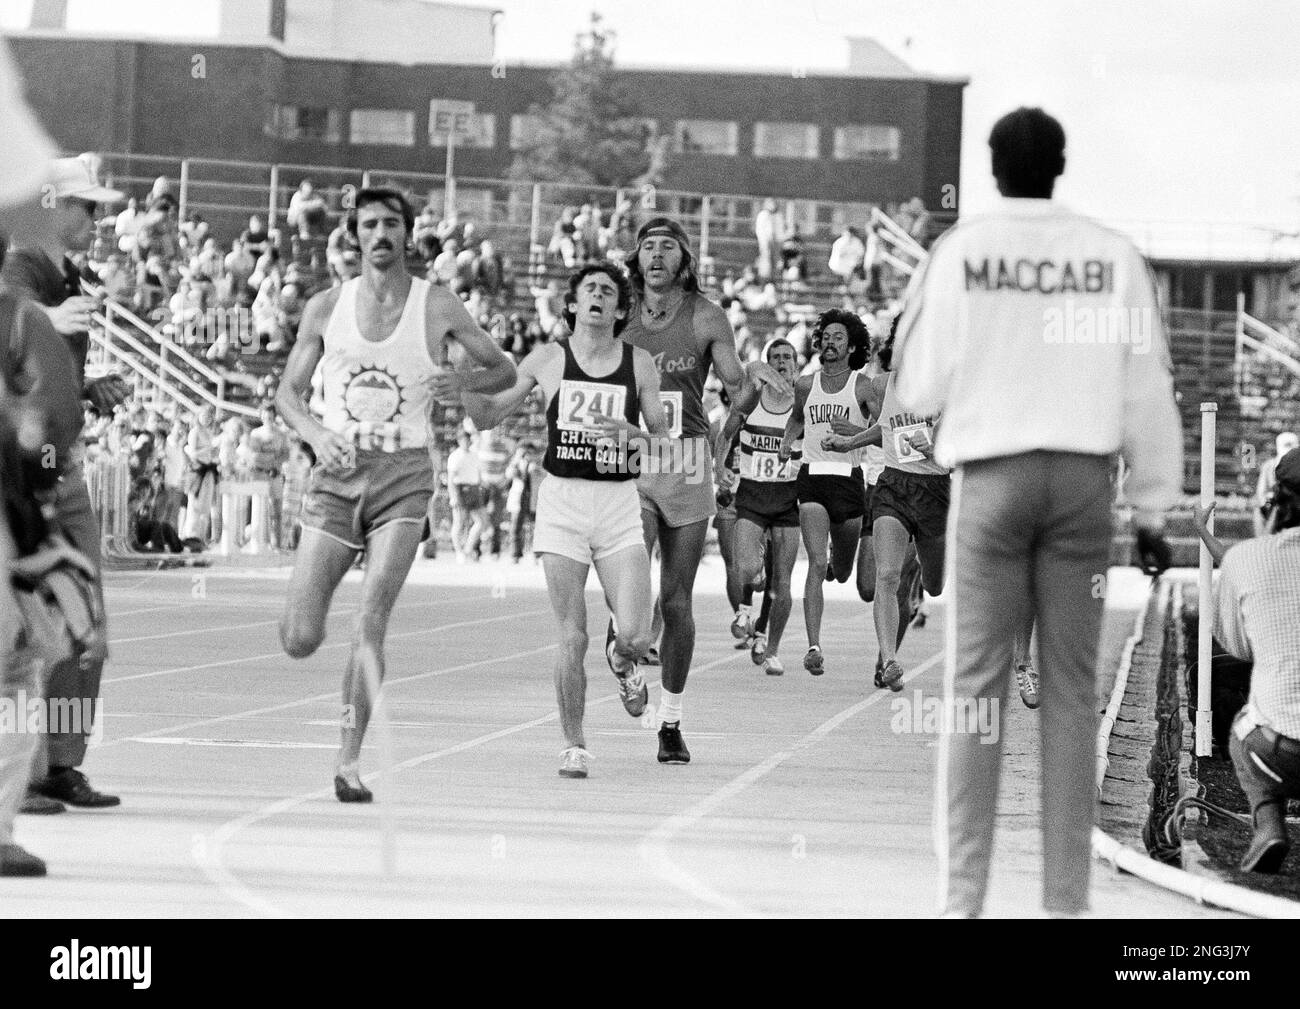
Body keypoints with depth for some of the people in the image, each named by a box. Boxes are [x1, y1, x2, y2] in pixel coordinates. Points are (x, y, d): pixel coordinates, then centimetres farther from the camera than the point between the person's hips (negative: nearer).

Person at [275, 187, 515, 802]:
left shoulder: (437, 307, 2)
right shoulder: (327, 307, 6)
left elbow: (504, 370, 12)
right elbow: (288, 392, 10)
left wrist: (464, 382, -10)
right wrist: (314, 433, -11)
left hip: (403, 475, -1)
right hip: (336, 474, 1)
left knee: (371, 620, -16)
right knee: (299, 641, -6)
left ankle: (349, 762, -9)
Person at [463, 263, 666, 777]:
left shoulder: (639, 363, 6)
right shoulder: (548, 359, 5)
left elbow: (663, 440, 8)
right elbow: (488, 416, 10)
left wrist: (630, 433, -12)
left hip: (620, 503, 1)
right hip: (562, 501, -1)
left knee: (636, 634, -12)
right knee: (572, 638, -5)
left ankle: (622, 659, 26)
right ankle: (573, 745, 10)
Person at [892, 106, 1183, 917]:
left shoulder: (959, 252, -2)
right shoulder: (1114, 257, 2)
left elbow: (920, 388, 0)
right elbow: (1148, 394, 2)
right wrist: (1155, 509, 9)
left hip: (992, 477, -1)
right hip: (1085, 478, 1)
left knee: (975, 689, 1)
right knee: (1072, 691, 5)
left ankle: (964, 896, -5)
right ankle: (1067, 898, 3)